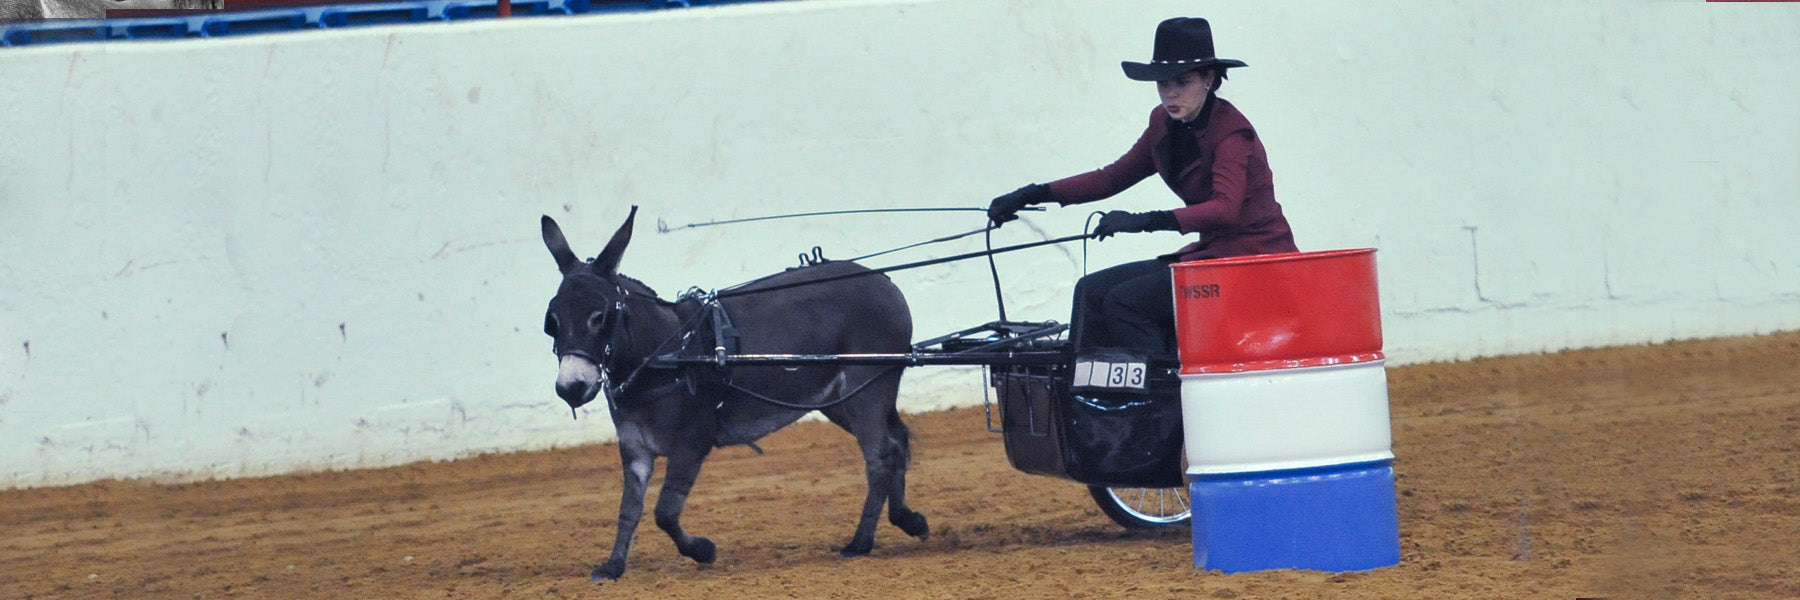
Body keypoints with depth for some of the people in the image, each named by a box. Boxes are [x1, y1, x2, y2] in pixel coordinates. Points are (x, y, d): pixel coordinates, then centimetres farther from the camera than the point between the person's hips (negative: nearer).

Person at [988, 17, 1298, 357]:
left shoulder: (1231, 131, -17)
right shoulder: (1164, 124, 8)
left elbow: (1225, 208, -32)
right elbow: (1115, 176, 16)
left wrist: (1147, 222, -43)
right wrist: (1033, 196, 8)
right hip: (1212, 252, 9)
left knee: (1125, 301, -21)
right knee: (1092, 291, -2)